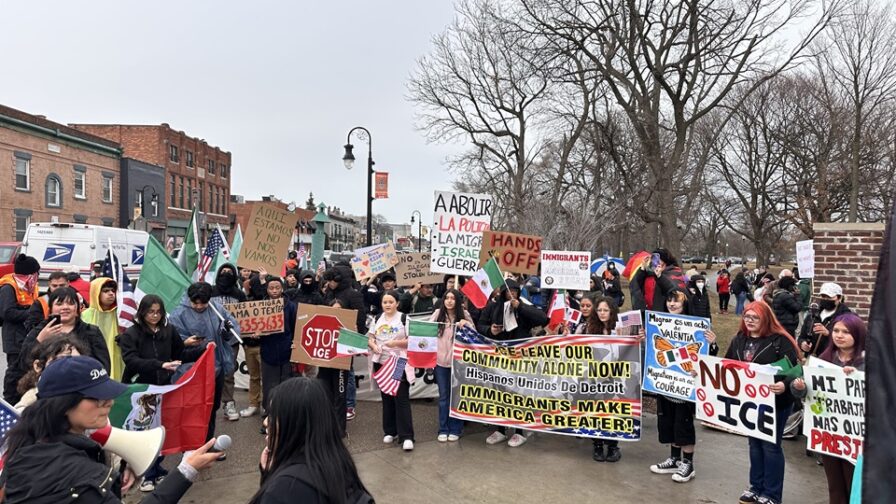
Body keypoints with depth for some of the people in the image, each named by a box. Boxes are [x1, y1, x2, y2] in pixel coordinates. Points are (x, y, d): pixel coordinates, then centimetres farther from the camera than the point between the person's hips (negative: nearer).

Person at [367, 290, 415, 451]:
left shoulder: (404, 318, -5)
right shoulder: (377, 319, 10)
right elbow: (370, 338, 11)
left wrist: (396, 343, -22)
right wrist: (373, 345, -10)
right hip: (381, 363, 5)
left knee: (401, 399, -6)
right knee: (386, 398, 12)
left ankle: (406, 436, -4)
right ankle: (390, 431, 25)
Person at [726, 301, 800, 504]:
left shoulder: (780, 340, -14)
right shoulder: (739, 339, 5)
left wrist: (785, 385, -36)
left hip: (774, 401, -6)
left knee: (771, 445, 4)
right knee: (754, 442, 16)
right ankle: (756, 487, 30)